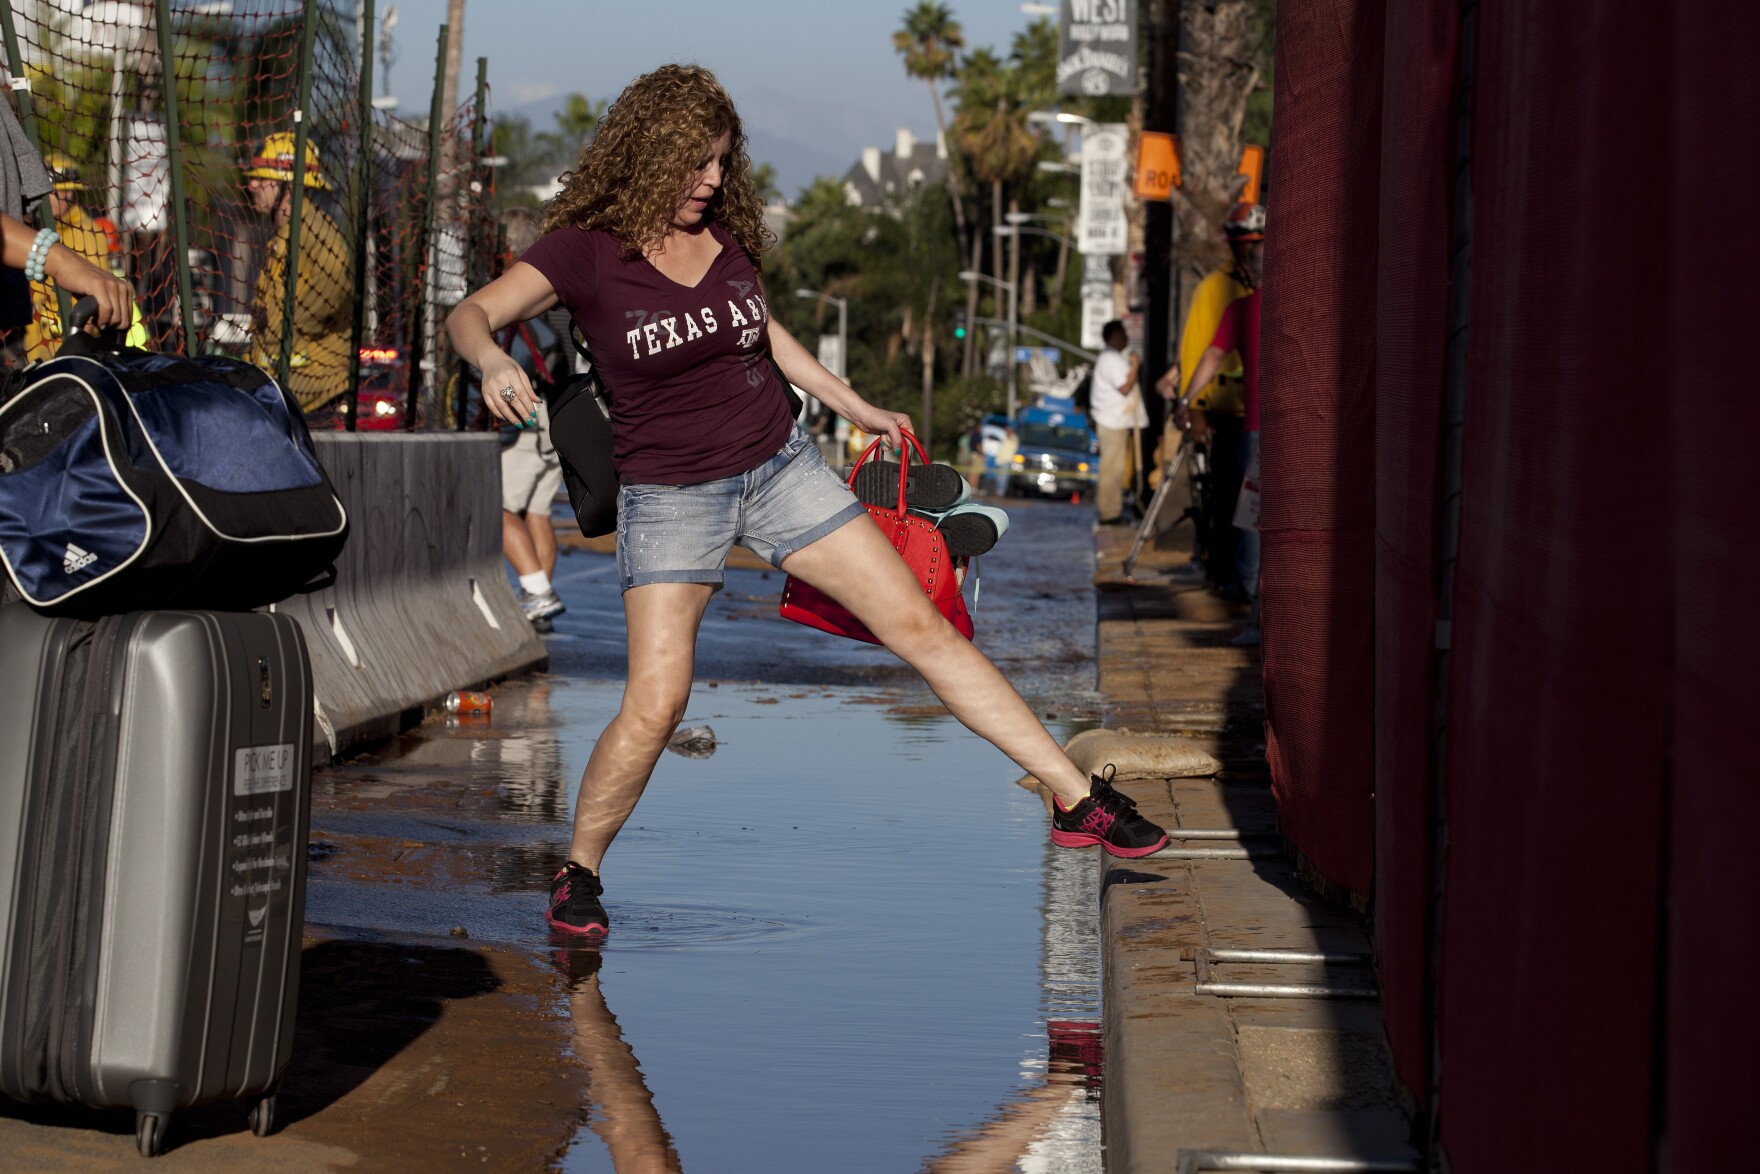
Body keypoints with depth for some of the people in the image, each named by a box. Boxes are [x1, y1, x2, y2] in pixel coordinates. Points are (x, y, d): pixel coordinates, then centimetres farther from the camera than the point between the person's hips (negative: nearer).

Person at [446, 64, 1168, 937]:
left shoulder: (725, 233, 2)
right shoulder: (587, 251, -12)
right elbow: (469, 316, -21)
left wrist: (854, 408, 26)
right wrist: (492, 360, -44)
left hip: (780, 468, 4)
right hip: (670, 496, -4)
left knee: (922, 628, 1)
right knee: (654, 705, -16)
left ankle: (1078, 800, 5)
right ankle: (578, 872, 9)